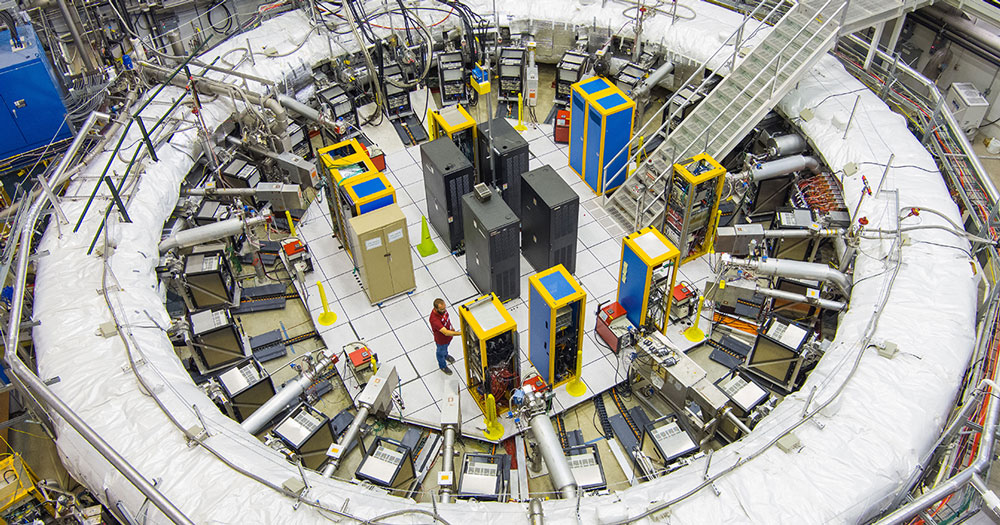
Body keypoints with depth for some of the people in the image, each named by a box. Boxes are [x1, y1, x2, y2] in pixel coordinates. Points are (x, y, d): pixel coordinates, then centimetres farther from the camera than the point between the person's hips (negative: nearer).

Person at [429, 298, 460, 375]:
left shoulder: (442, 309, -24)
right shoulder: (434, 319, -47)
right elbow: (446, 333, -47)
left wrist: (451, 327, 13)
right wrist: (461, 333, -51)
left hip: (448, 332, 6)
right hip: (441, 339, -6)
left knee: (446, 347, 36)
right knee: (441, 352, 26)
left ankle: (445, 355, 69)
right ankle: (442, 366, 55)